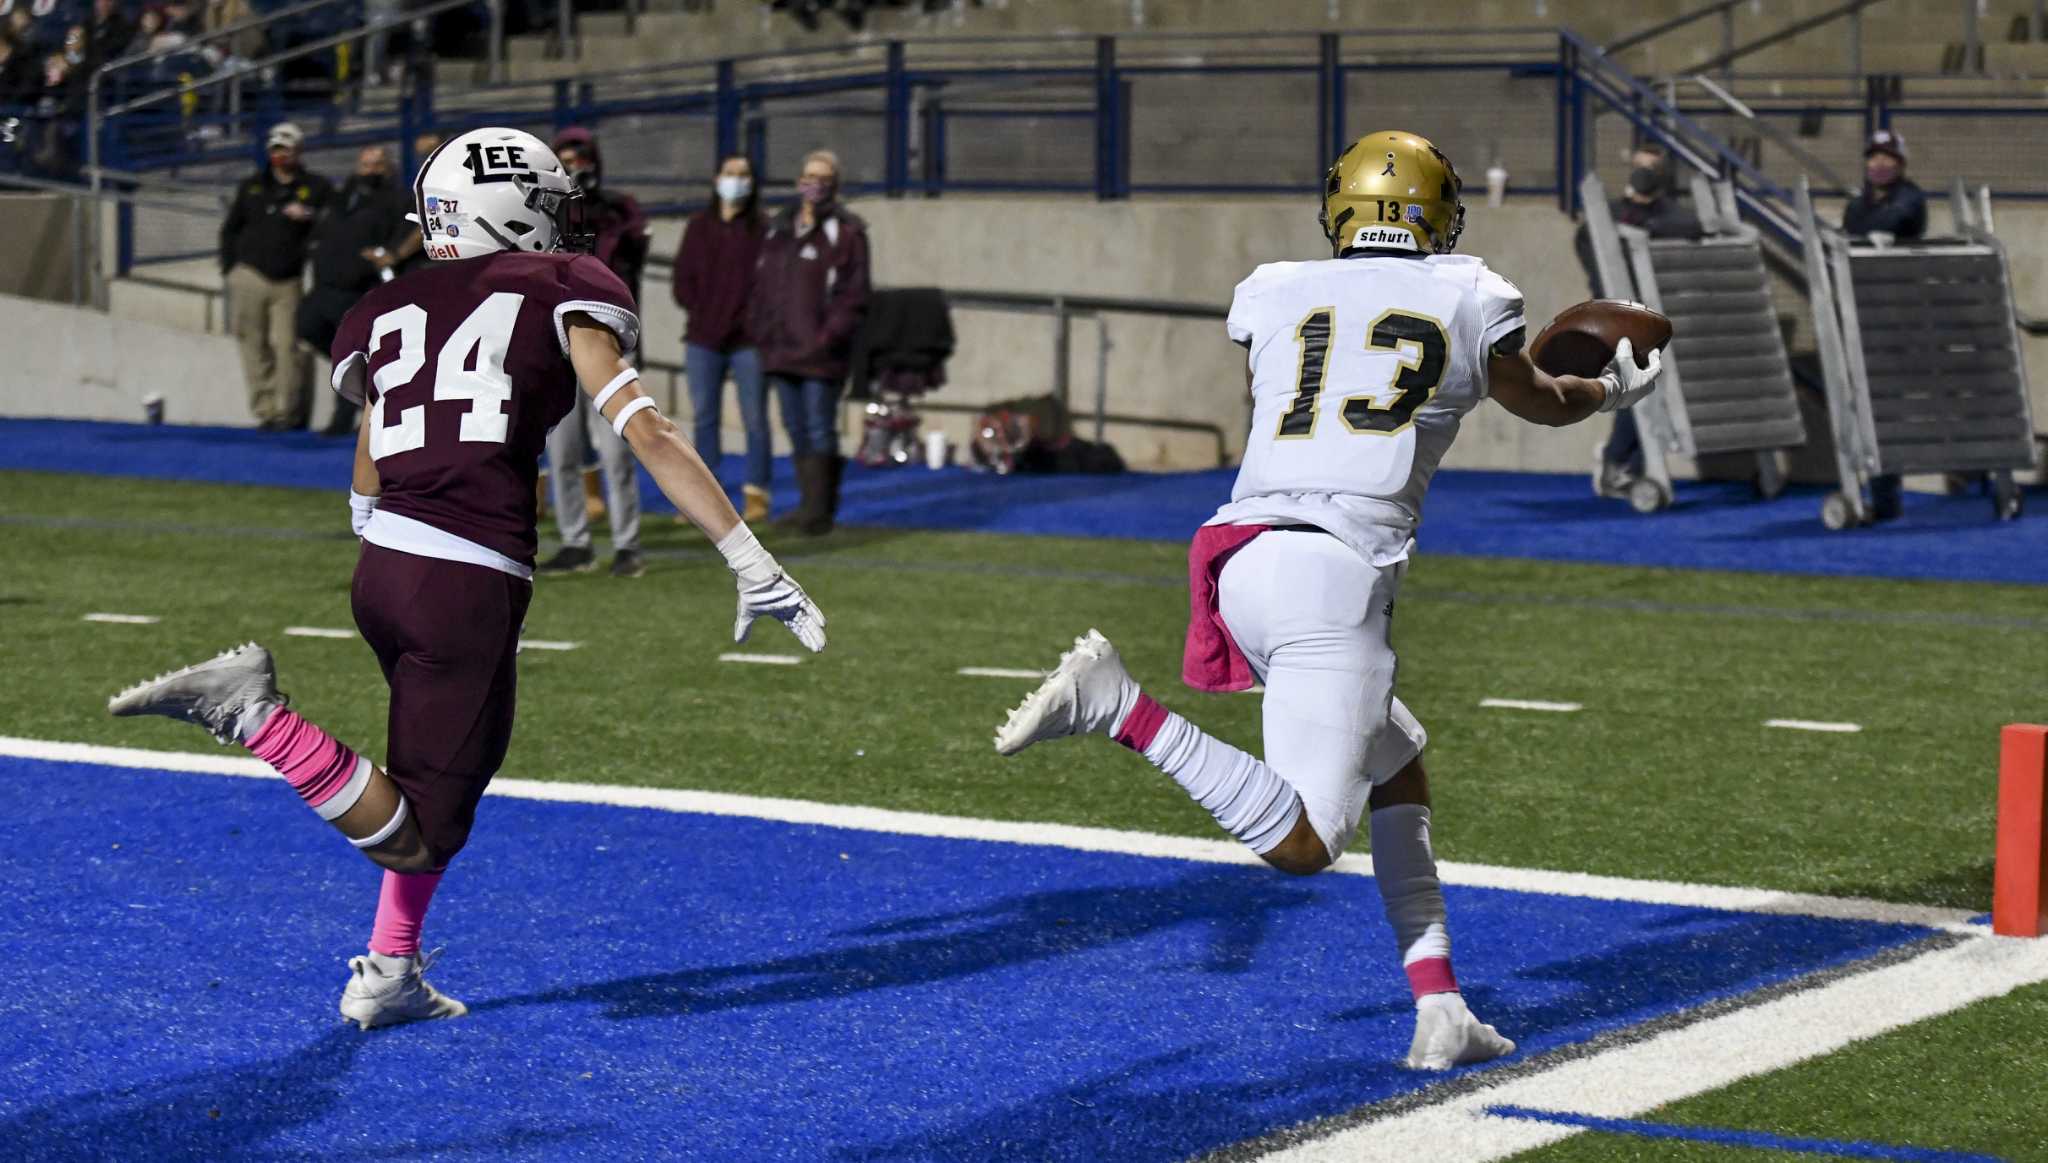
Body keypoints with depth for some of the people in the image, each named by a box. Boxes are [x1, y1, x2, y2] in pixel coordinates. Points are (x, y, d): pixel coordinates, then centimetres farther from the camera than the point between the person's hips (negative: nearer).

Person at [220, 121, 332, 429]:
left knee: (286, 344, -10)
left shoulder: (316, 189, 5)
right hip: (250, 276, 2)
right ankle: (265, 411, 3)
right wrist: (230, 267, 9)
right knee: (255, 346, -2)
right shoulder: (251, 187, 14)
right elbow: (230, 230, 19)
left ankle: (288, 412, -5)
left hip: (288, 282, -2)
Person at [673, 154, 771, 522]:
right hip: (703, 339, 4)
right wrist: (701, 314, -1)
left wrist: (752, 321, -12)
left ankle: (756, 495, 3)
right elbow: (683, 276, 10)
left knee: (754, 419, -2)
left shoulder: (762, 228, -1)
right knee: (703, 419, 7)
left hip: (748, 340, -4)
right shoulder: (699, 226, 11)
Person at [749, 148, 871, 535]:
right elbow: (761, 283, 18)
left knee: (819, 428, -6)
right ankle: (813, 502, 18)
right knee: (796, 428, 10)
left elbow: (853, 295, -7)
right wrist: (760, 330, 7)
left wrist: (828, 338, -14)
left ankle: (818, 509, -4)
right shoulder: (778, 228, 15)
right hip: (780, 350, 6)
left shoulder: (846, 232, -3)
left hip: (820, 351, -6)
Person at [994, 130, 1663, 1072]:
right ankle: (1118, 704, -22)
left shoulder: (1271, 294, 17)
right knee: (1303, 844, -10)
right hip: (1334, 573, -6)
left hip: (1237, 553, 6)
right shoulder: (1470, 301, 11)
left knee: (1398, 764, 23)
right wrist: (1615, 389, 53)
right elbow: (1541, 404, 31)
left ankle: (1440, 1011, 16)